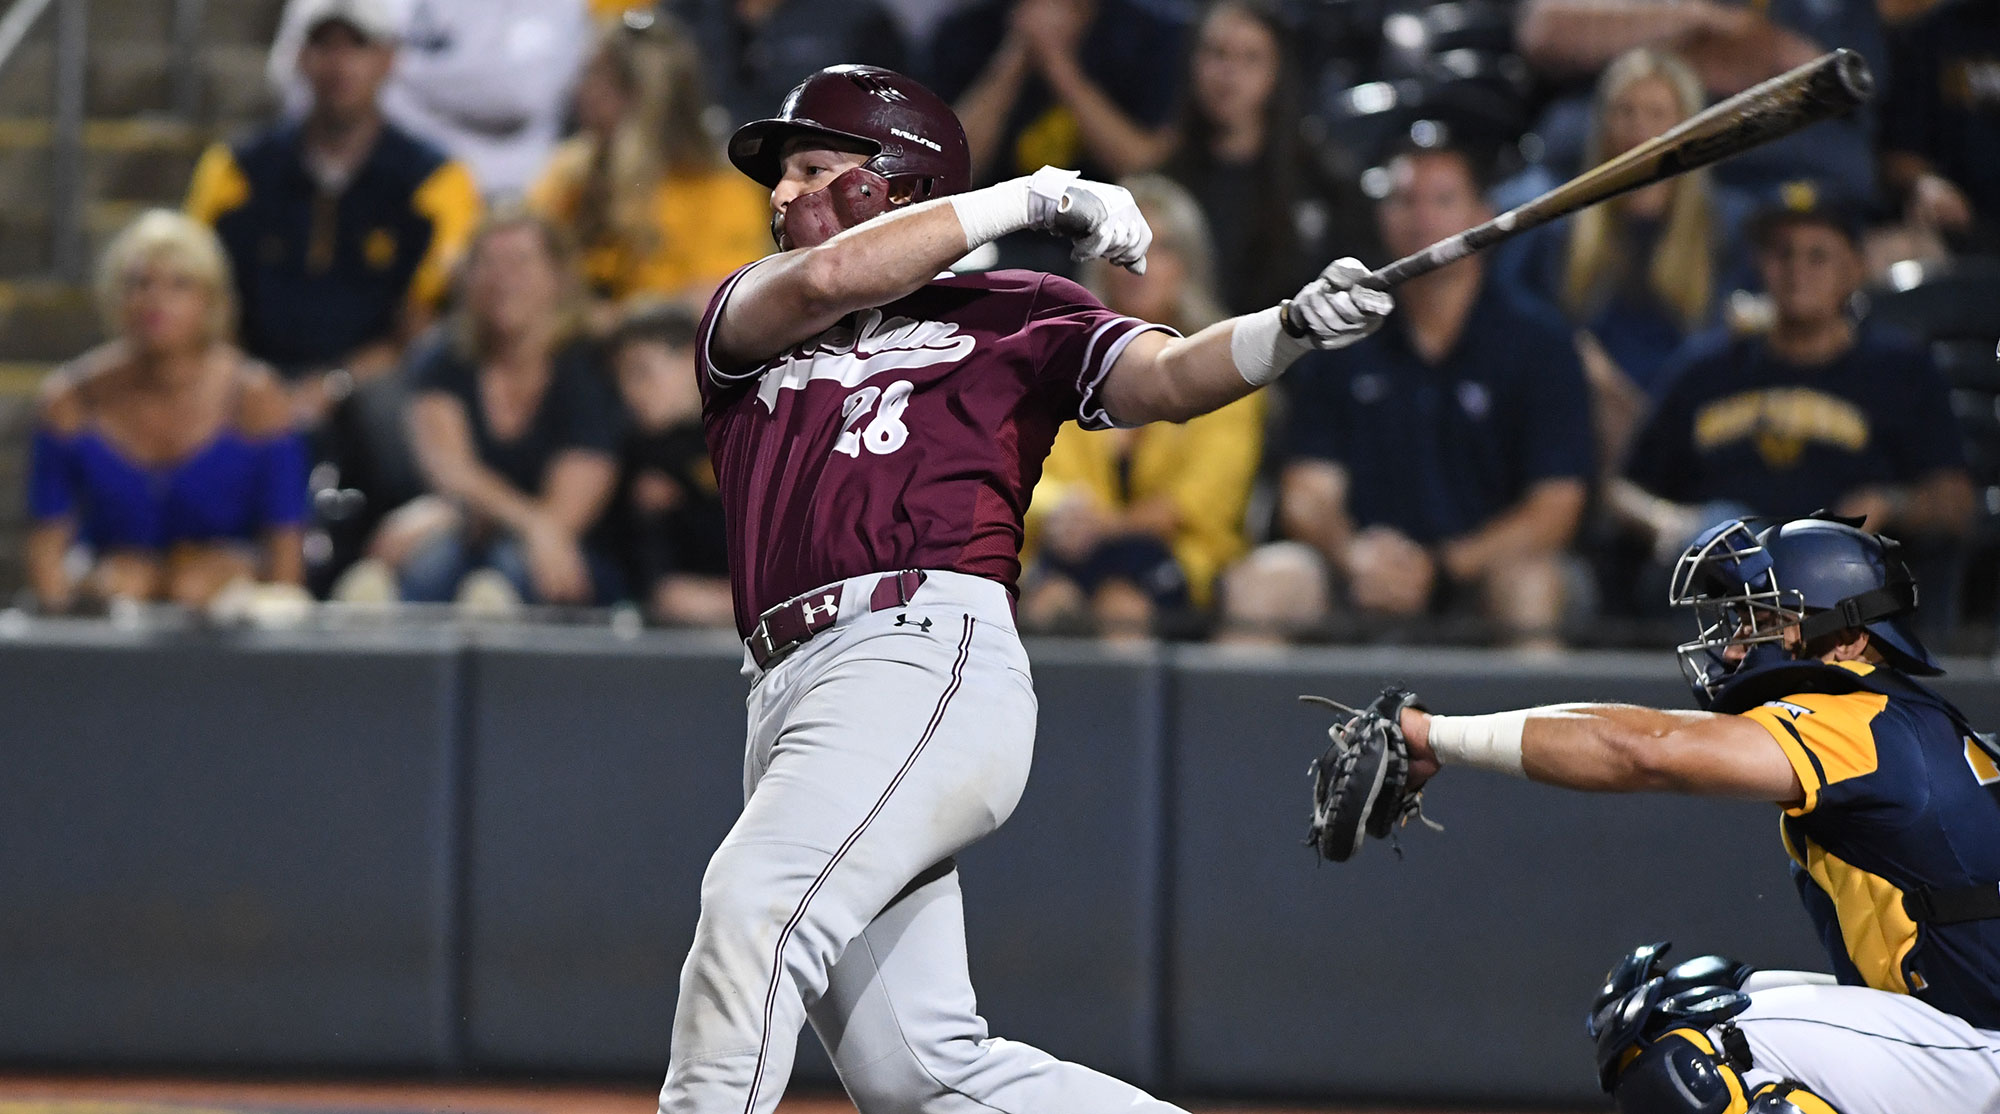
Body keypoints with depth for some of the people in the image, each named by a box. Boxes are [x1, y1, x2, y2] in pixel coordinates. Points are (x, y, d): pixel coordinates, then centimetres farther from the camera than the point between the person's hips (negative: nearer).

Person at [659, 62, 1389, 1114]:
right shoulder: (744, 321, 25)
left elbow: (1164, 375, 1)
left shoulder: (1009, 314, 16)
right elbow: (826, 278, 4)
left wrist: (1289, 331, -20)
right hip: (792, 697, 5)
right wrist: (1036, 196, 5)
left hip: (929, 654, -5)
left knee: (753, 902, -29)